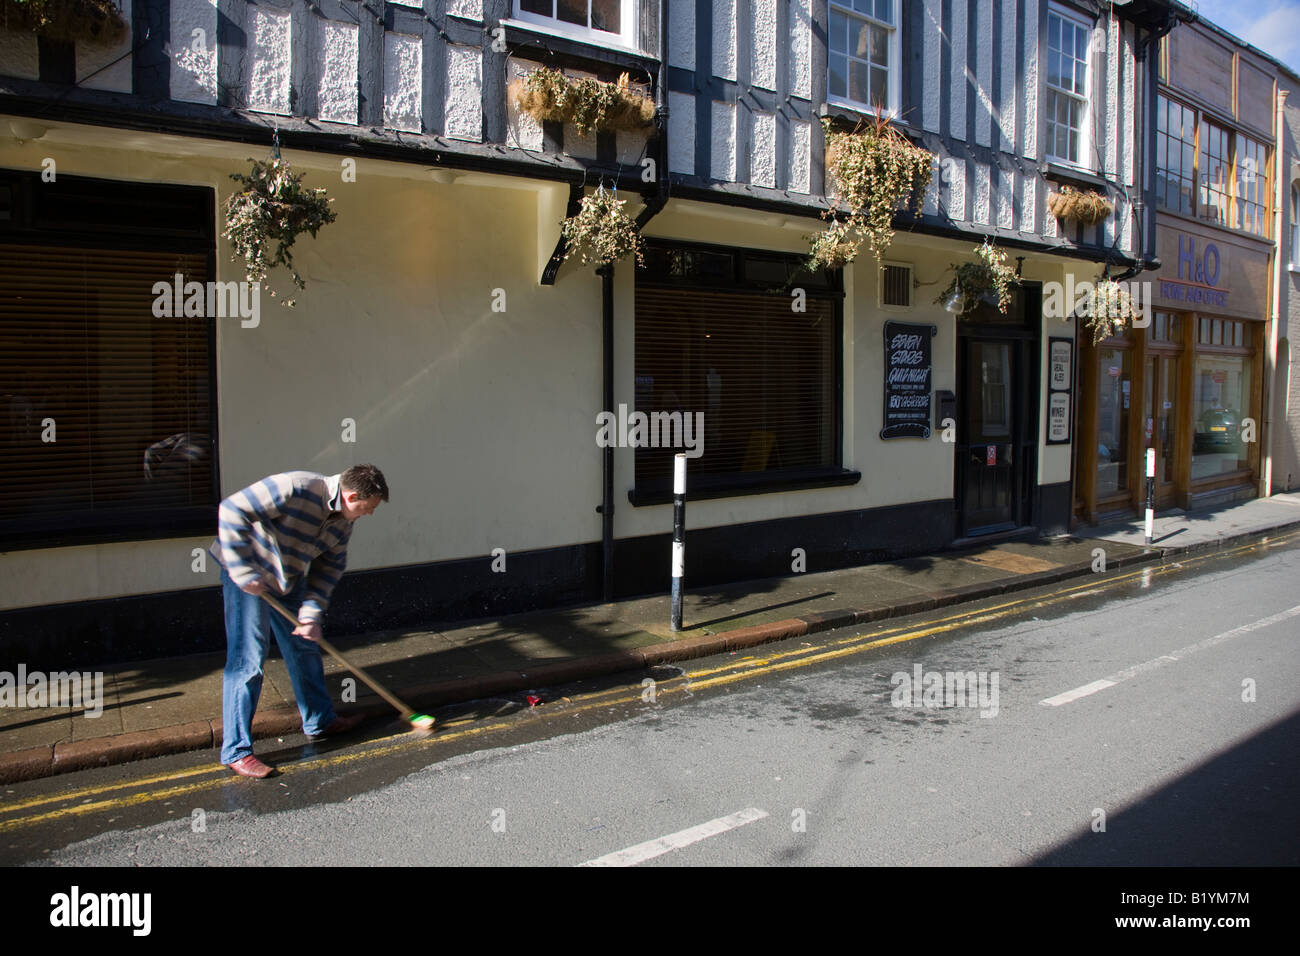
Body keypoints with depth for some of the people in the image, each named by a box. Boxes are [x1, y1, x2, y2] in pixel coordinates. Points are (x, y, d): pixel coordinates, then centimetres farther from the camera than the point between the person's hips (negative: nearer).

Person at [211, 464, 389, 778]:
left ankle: (319, 721, 35)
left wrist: (311, 613, -9)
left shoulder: (343, 522, -5)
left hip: (289, 581, 8)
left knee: (304, 648, 17)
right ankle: (236, 751, 2)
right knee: (247, 659, -9)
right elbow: (232, 510, -30)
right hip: (248, 578, -8)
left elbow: (329, 568, 2)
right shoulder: (295, 489, -31)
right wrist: (245, 573, -29)